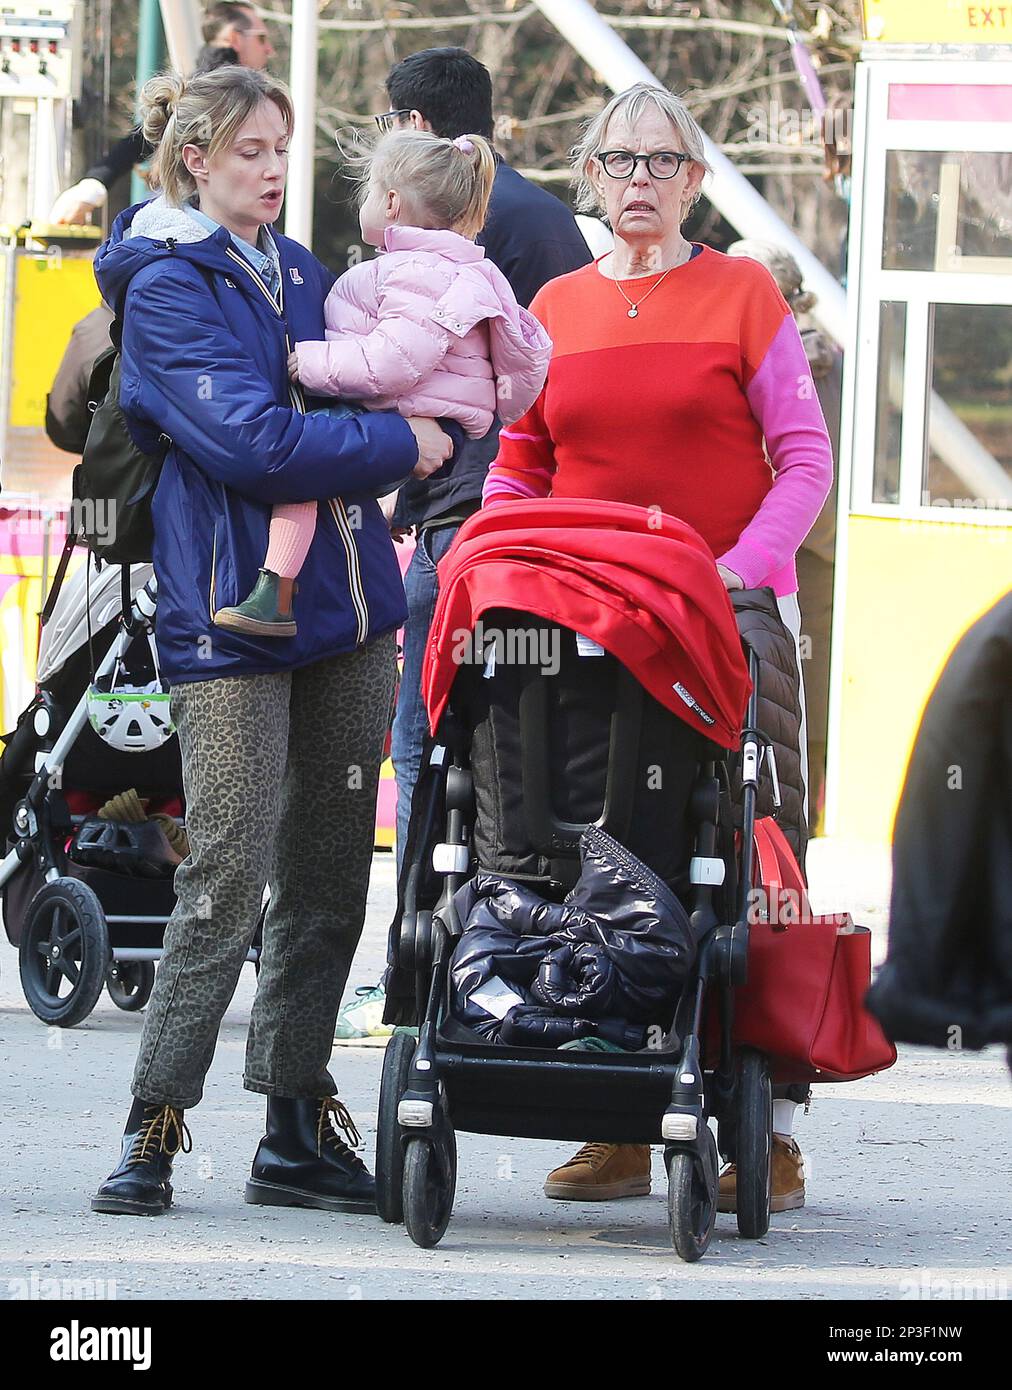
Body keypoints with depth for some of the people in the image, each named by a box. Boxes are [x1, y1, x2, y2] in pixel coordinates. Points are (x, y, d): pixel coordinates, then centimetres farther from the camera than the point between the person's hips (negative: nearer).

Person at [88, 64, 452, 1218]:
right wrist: (397, 446, -10)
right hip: (229, 615, -7)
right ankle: (150, 1133, -3)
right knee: (227, 879, -10)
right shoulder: (167, 290, -6)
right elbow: (250, 442, -17)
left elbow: (366, 392, 29)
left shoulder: (306, 277, 16)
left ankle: (297, 1134, 13)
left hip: (342, 609, 7)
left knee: (326, 879, 7)